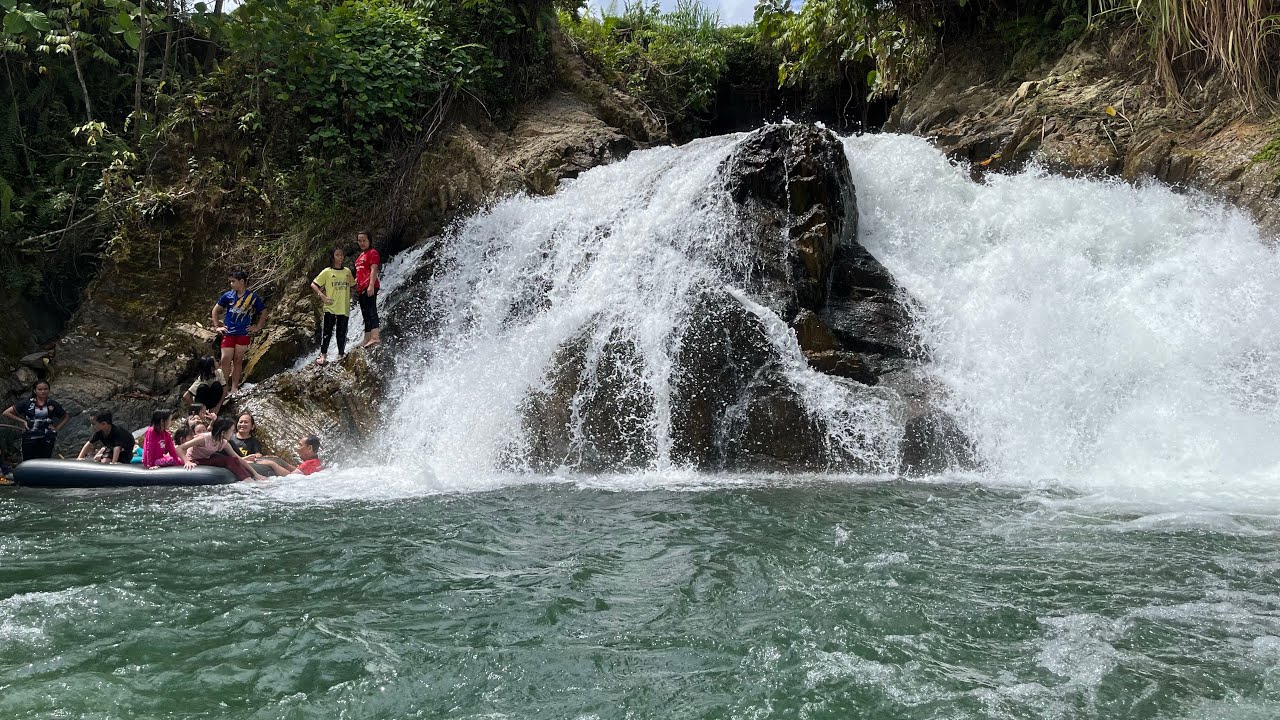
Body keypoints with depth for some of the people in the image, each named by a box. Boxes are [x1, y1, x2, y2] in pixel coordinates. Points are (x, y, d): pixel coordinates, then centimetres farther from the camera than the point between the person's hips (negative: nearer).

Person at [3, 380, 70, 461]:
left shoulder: (53, 404, 5)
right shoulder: (27, 403, 1)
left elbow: (66, 417, 17)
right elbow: (6, 413, 5)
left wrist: (57, 428, 4)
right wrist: (23, 421, 0)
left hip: (47, 439, 1)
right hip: (30, 438, -1)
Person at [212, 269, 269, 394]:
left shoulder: (253, 297, -1)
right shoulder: (228, 295, 4)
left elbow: (264, 312, 9)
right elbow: (215, 310, 15)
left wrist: (257, 327, 3)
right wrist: (216, 326, 8)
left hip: (243, 334, -1)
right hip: (228, 333, 1)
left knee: (238, 361, 4)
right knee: (225, 360, -7)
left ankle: (234, 388, 9)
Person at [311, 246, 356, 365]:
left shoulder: (347, 271, 11)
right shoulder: (327, 272, 1)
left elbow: (353, 285, 24)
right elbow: (313, 285, 1)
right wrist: (322, 296, -10)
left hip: (344, 308, 3)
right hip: (330, 307, -3)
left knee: (342, 333, 8)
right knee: (327, 331, -4)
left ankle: (341, 355, 15)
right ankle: (323, 355, -1)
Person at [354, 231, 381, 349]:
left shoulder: (372, 253, -3)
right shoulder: (360, 256, 24)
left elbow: (373, 270, -14)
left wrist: (371, 286, -24)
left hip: (369, 287, -10)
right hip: (361, 288, 10)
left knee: (371, 311, -21)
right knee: (365, 314, 11)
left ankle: (375, 337, -32)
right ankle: (367, 339, 15)